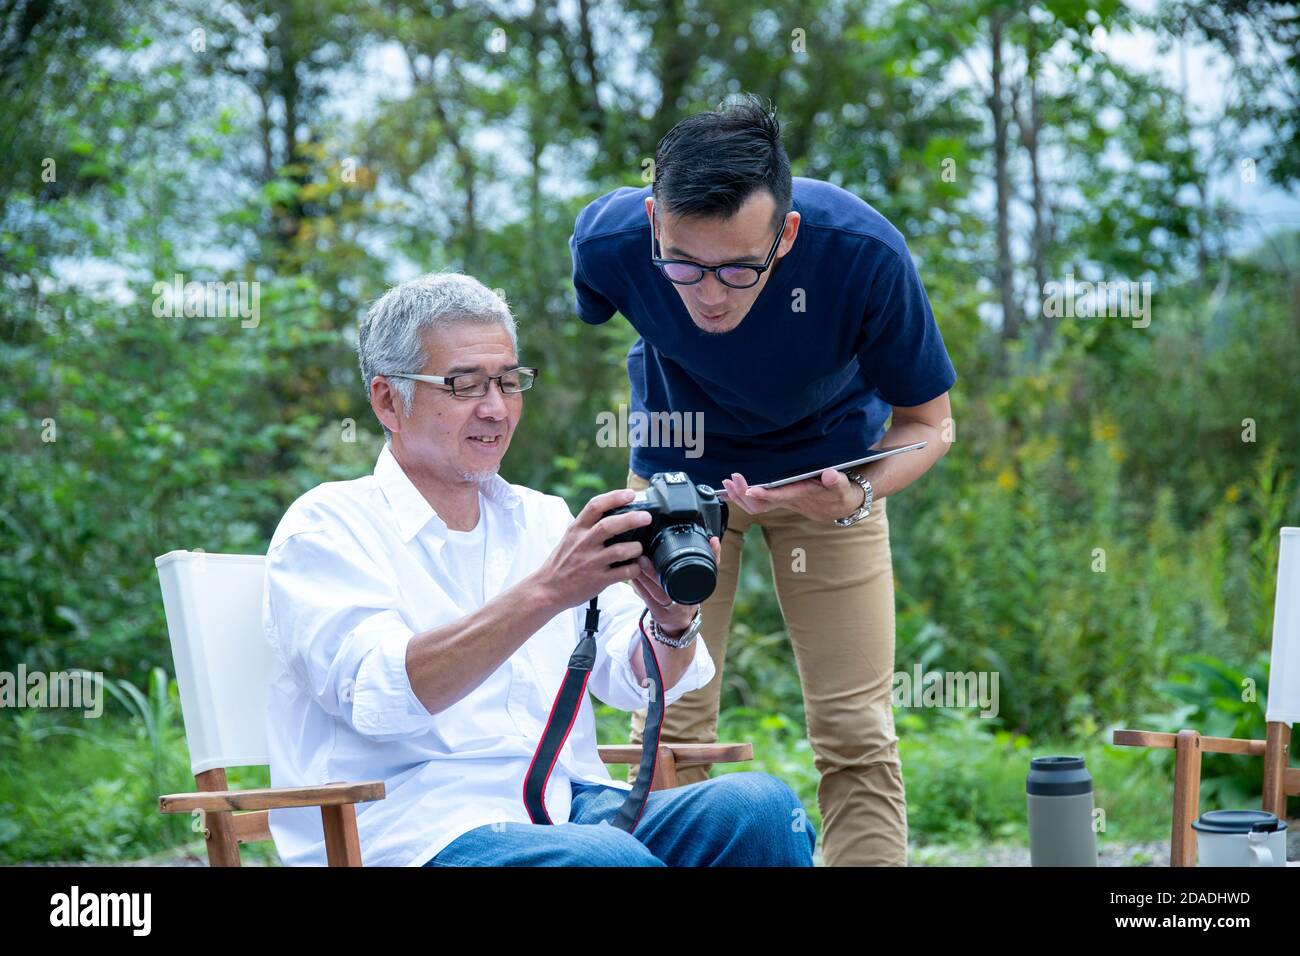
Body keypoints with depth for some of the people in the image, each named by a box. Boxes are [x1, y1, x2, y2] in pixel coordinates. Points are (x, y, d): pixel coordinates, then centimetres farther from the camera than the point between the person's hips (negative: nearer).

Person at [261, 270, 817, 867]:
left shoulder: (545, 520, 20)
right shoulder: (328, 525, 1)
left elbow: (639, 681, 10)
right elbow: (377, 694, -17)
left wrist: (673, 621, -14)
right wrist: (546, 591, -26)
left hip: (573, 806, 6)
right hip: (418, 829, -6)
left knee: (760, 806, -21)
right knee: (609, 857, -35)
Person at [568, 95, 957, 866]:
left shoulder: (864, 253, -34)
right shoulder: (609, 241, -29)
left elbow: (928, 421, -18)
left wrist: (857, 499, -38)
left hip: (829, 461, -1)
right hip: (679, 472, 1)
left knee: (857, 735, -7)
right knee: (668, 728, -3)